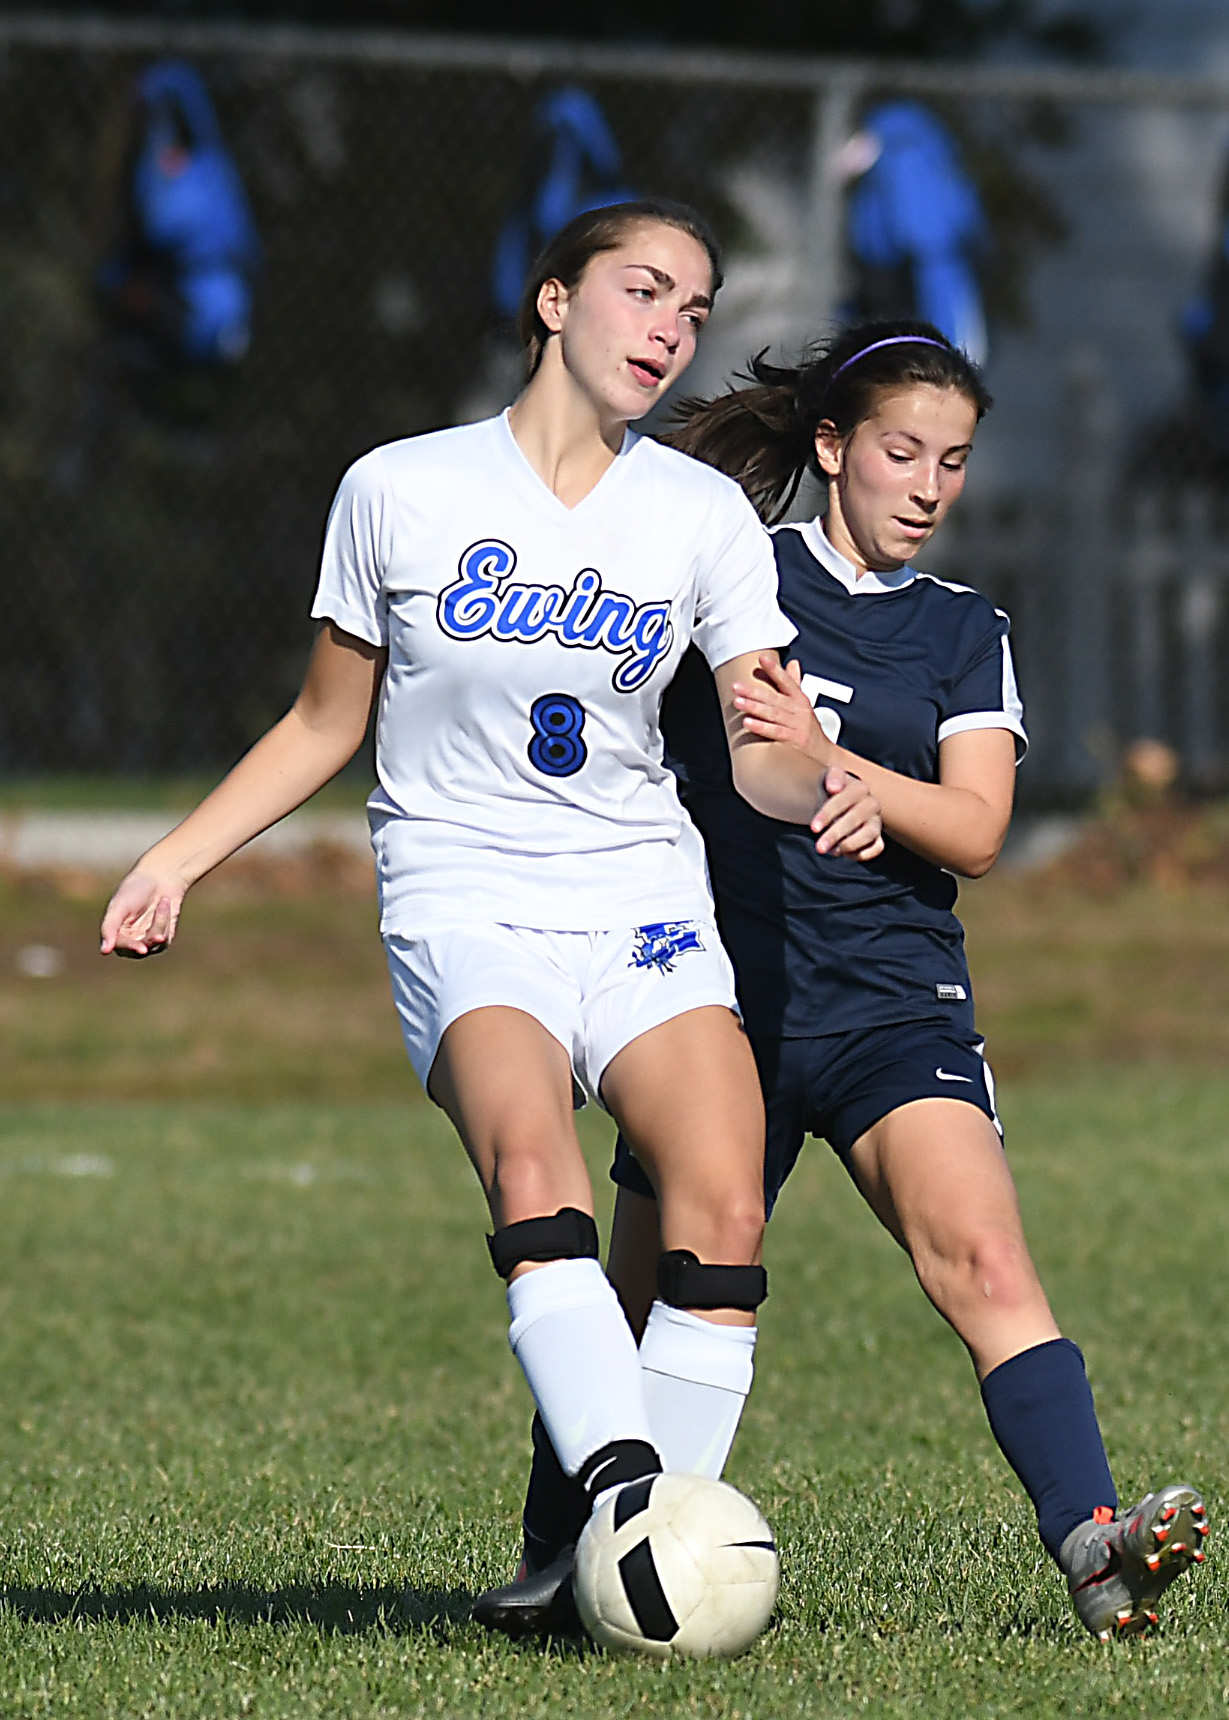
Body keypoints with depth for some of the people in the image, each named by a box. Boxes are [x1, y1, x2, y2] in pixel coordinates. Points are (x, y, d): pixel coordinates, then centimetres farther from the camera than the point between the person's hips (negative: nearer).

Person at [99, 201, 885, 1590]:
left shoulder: (704, 515, 8)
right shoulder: (398, 491, 3)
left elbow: (760, 744, 5)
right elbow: (326, 726, 13)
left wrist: (824, 790, -18)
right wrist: (174, 861, 6)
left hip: (646, 910, 3)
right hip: (465, 915, -3)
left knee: (723, 1214, -21)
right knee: (534, 1173, -32)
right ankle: (624, 1496, -44)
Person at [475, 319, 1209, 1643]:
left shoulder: (964, 634, 9)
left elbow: (974, 833, -4)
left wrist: (820, 758, -16)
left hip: (894, 1004, 0)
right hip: (724, 995, 0)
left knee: (985, 1264, -21)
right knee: (649, 1307, 5)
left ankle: (1090, 1545, -34)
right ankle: (552, 1563, 26)